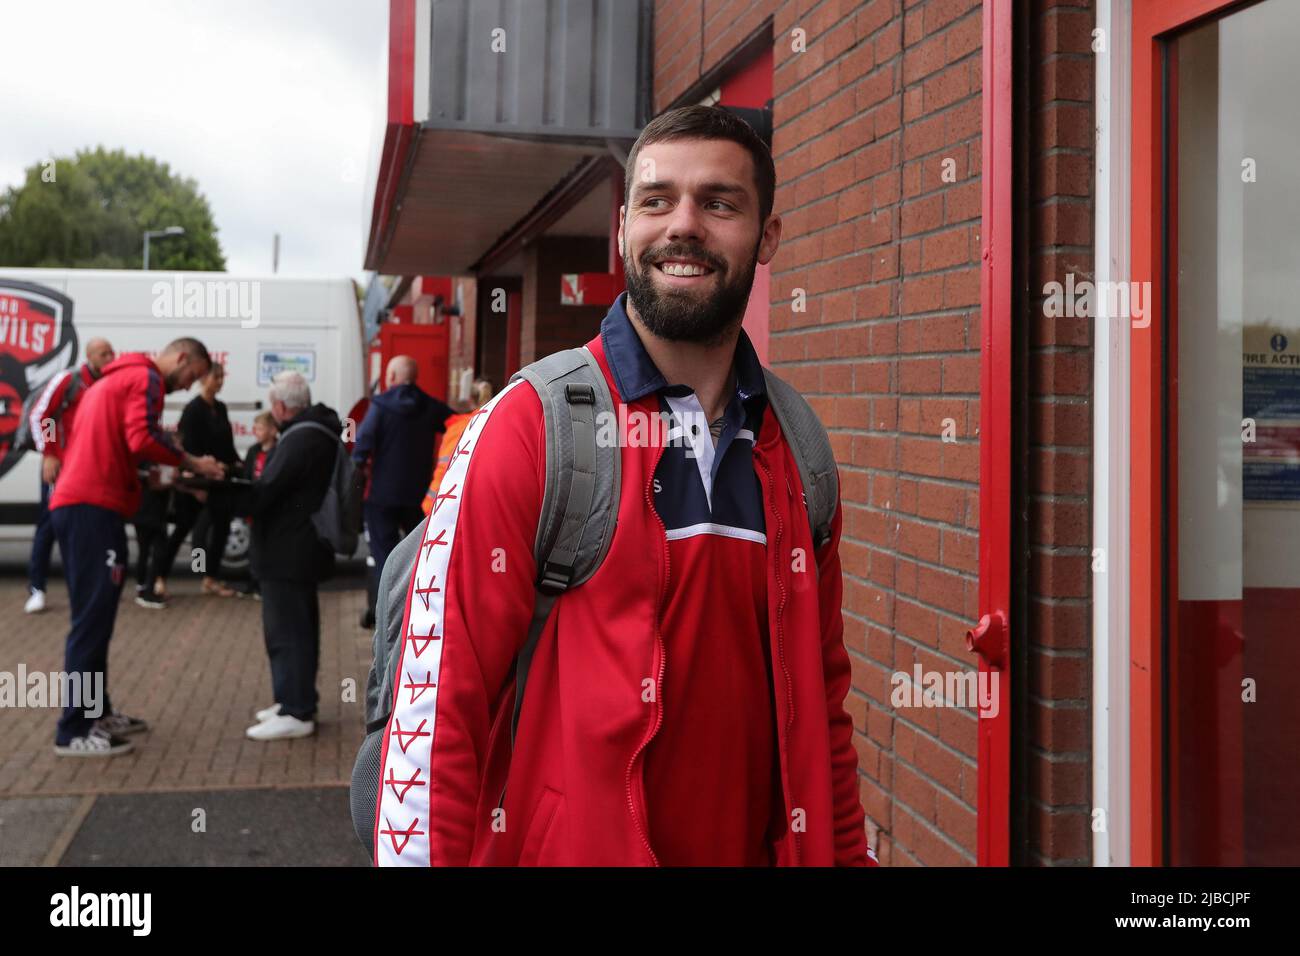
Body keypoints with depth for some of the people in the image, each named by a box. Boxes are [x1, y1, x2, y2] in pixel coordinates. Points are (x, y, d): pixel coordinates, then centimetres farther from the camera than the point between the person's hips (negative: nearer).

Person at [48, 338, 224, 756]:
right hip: (93, 508, -10)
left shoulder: (115, 379, 27)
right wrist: (192, 463, -6)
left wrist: (173, 480, 17)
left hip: (77, 504, 10)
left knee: (93, 615, 14)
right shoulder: (146, 378, -3)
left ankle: (96, 712, 20)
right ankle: (74, 731, -8)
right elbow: (142, 439, -18)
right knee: (93, 618, -9)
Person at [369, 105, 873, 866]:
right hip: (569, 846, -5)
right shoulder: (531, 427, -16)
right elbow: (439, 704, -17)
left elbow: (822, 697, 8)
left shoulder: (793, 451, 1)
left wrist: (848, 853, 5)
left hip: (761, 847, 5)